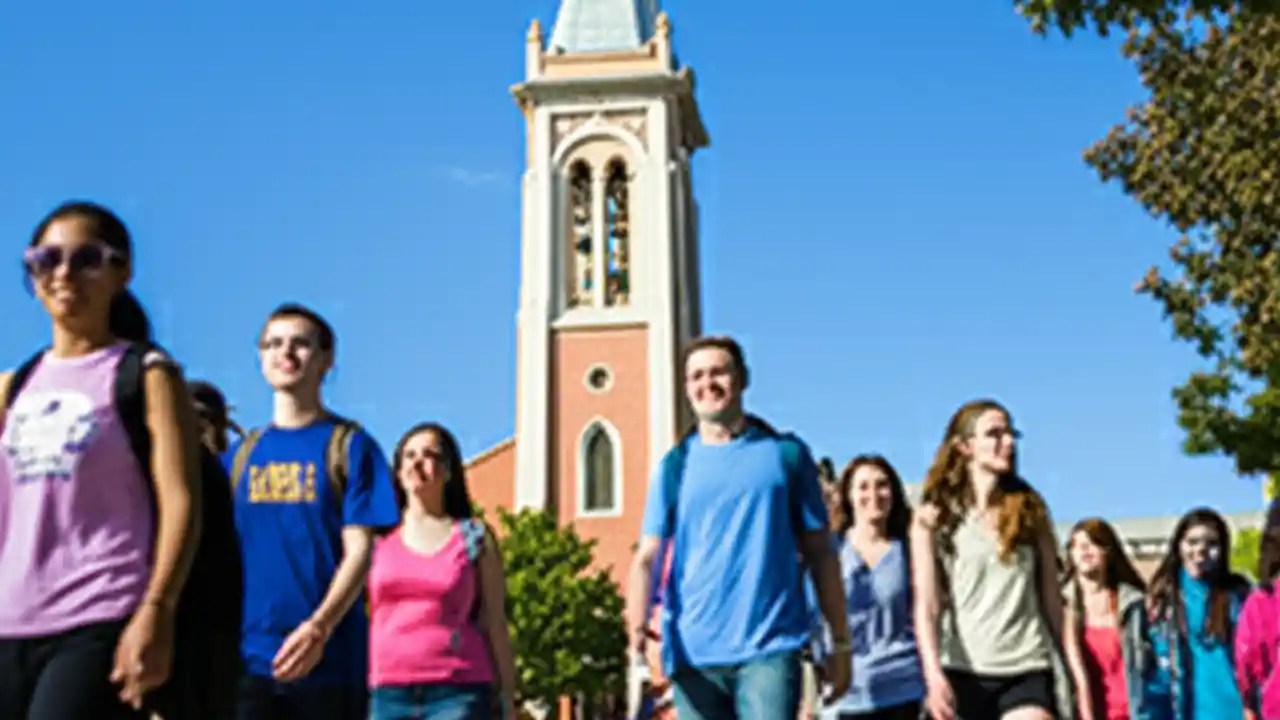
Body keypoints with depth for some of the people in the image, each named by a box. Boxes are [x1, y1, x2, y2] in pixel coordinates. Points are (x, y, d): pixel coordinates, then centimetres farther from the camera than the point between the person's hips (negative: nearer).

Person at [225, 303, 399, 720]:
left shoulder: (349, 446, 1)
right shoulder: (240, 454, 13)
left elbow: (359, 551, -7)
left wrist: (319, 627, -22)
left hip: (330, 657, -3)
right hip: (248, 656, 3)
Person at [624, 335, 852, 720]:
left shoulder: (786, 453, 5)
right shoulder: (676, 465, 7)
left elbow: (820, 552, 8)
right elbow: (648, 556, -2)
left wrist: (840, 642, 5)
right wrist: (636, 628, -19)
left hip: (770, 647, -2)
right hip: (694, 652, 2)